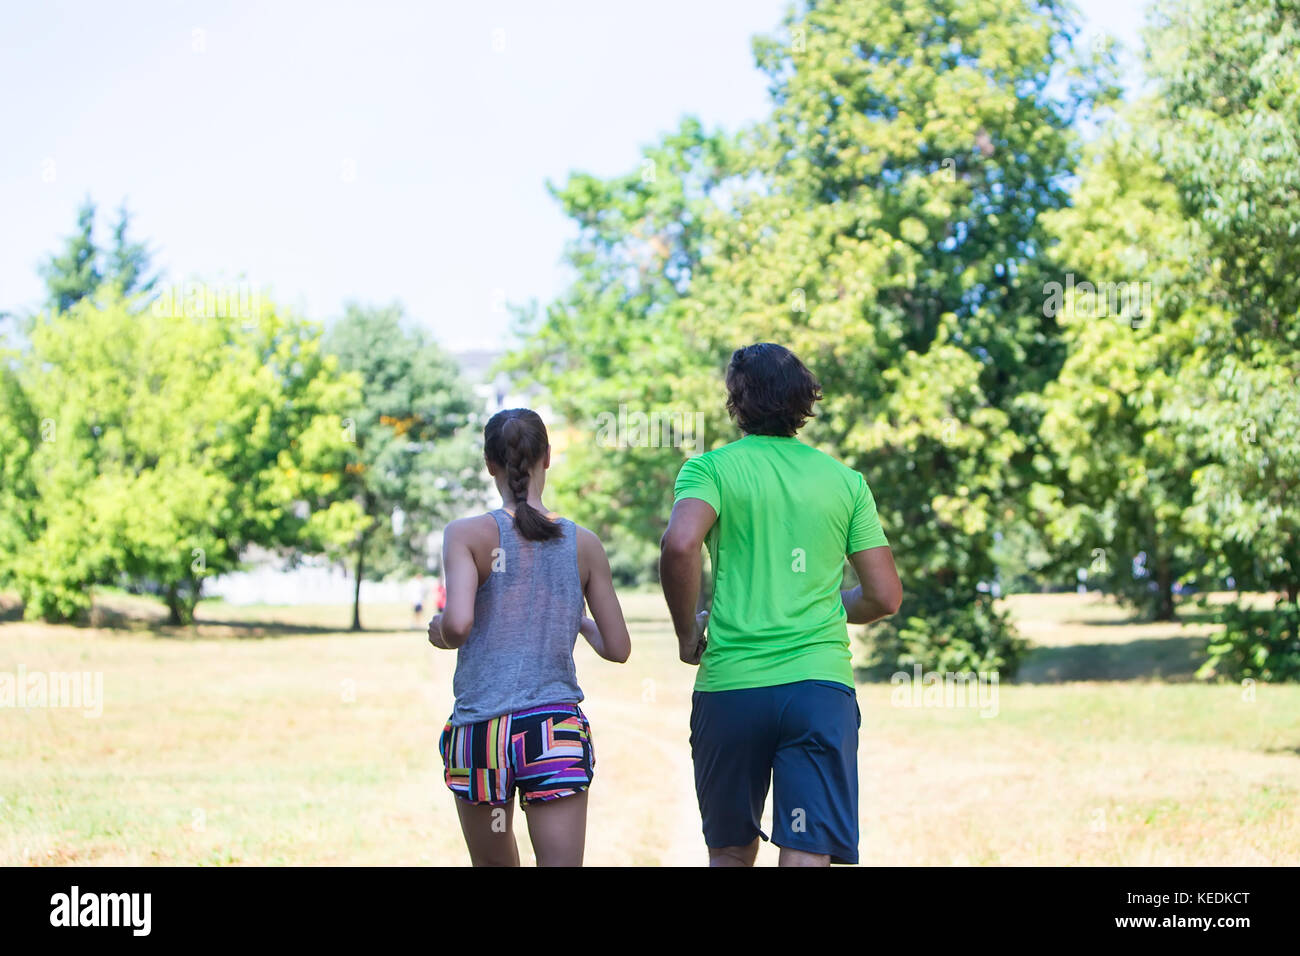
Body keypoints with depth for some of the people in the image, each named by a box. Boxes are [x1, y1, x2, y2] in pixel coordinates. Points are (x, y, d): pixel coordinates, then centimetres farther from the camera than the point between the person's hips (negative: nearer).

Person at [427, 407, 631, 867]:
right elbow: (618, 648, 8)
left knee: (494, 863, 20)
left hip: (481, 730, 0)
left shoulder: (467, 534, -4)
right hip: (558, 729, 0)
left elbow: (458, 622, -19)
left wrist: (440, 630, 4)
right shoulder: (583, 544, 4)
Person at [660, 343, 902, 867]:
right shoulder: (845, 480, 10)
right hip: (822, 685, 1)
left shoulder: (711, 467, 2)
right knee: (807, 855, -6)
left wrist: (687, 631, -2)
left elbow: (679, 545, -18)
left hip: (730, 686, 0)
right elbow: (885, 597, 9)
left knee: (732, 853, 17)